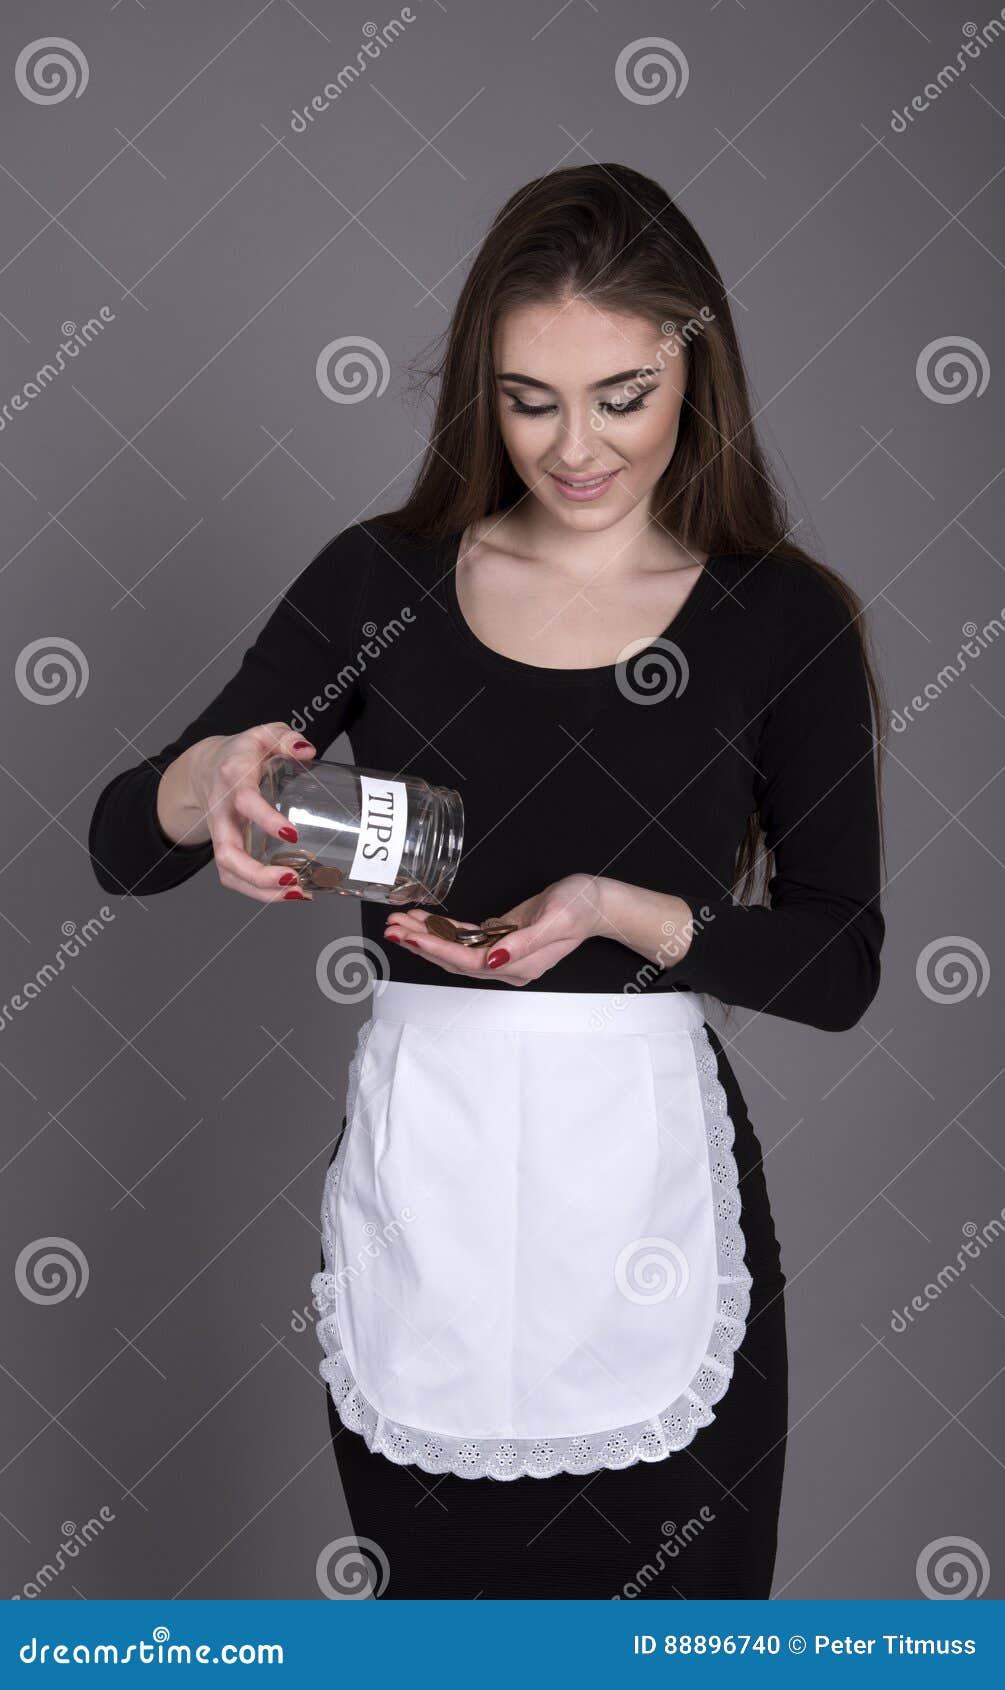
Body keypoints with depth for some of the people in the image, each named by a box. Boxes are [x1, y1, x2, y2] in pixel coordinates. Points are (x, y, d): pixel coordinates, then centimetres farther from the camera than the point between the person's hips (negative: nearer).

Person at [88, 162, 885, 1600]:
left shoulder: (786, 618, -3)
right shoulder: (379, 581, 1)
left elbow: (840, 966, -3)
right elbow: (120, 849, -1)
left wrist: (623, 914, -21)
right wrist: (205, 783, -25)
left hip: (648, 1177, -1)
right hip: (416, 1171, 1)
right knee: (430, 1593, 16)